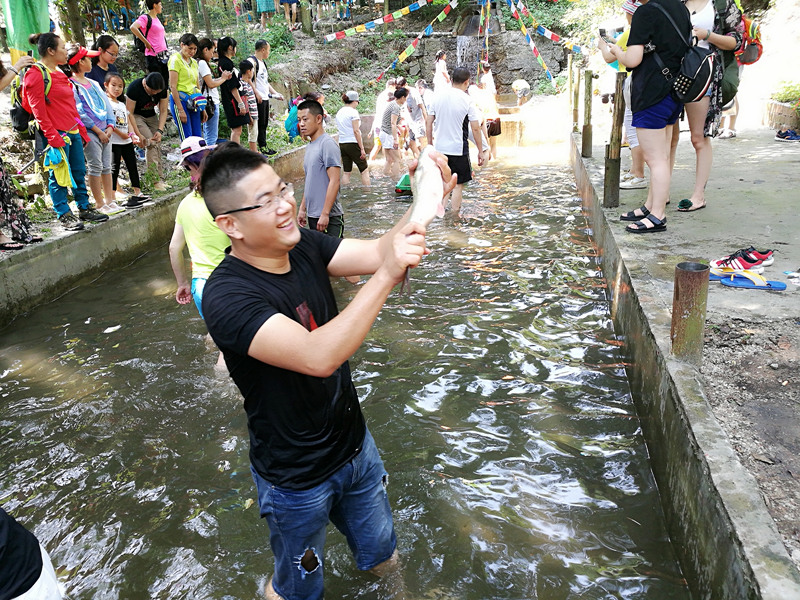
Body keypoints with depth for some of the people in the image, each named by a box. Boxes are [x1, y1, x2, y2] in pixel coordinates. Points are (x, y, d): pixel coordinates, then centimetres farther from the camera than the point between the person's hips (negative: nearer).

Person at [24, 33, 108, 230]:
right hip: (57, 135, -9)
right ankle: (64, 216, 5)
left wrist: (82, 130, 18)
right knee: (59, 176, -2)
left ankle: (84, 209, 23)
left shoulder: (59, 73, 18)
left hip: (73, 132, 9)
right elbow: (37, 109, -15)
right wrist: (52, 136, -19)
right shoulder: (36, 74, -10)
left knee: (79, 172, 13)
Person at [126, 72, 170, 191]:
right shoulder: (134, 87, -28)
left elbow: (163, 111, -6)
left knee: (157, 145, -7)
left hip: (151, 116, 5)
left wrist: (160, 130, -18)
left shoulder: (162, 89, -15)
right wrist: (138, 134, -28)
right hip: (135, 116, -5)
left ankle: (160, 180, -4)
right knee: (152, 143, -22)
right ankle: (156, 181, -24)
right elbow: (129, 114, -23)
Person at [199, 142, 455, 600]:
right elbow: (317, 356, -42)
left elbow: (375, 252, -20)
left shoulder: (304, 246, -7)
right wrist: (387, 274, -48)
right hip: (298, 479, -5)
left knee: (382, 555, 27)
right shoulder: (227, 296, -29)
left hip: (356, 445, 6)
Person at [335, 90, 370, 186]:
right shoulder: (353, 112, -10)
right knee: (364, 170, 3)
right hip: (353, 144, -7)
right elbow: (356, 131, -15)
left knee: (346, 172, 9)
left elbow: (338, 129, 14)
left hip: (342, 144, 7)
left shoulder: (339, 112, 12)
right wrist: (362, 148, -14)